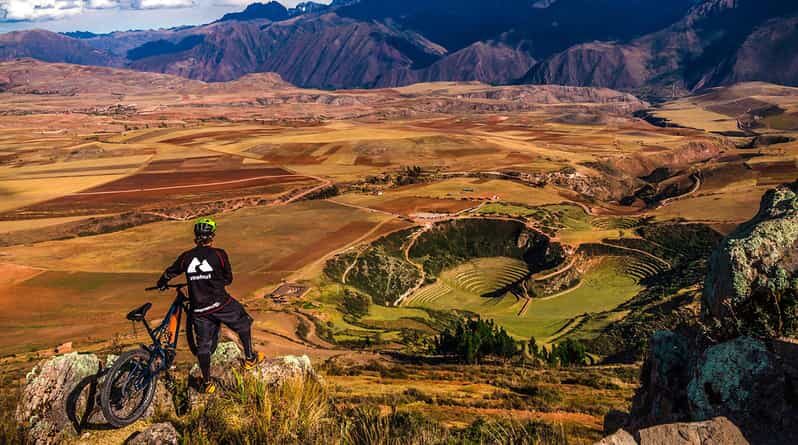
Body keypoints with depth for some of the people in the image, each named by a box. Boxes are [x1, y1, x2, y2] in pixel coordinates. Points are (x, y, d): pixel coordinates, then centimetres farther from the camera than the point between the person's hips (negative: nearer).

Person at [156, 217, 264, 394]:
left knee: (203, 345, 15)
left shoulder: (186, 257, 2)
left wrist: (161, 284, 38)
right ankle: (250, 359, 30)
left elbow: (169, 273, 17)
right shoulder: (219, 254, -7)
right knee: (243, 323, 23)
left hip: (199, 309, 3)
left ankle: (207, 383, 20)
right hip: (220, 303, -3)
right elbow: (228, 279, 2)